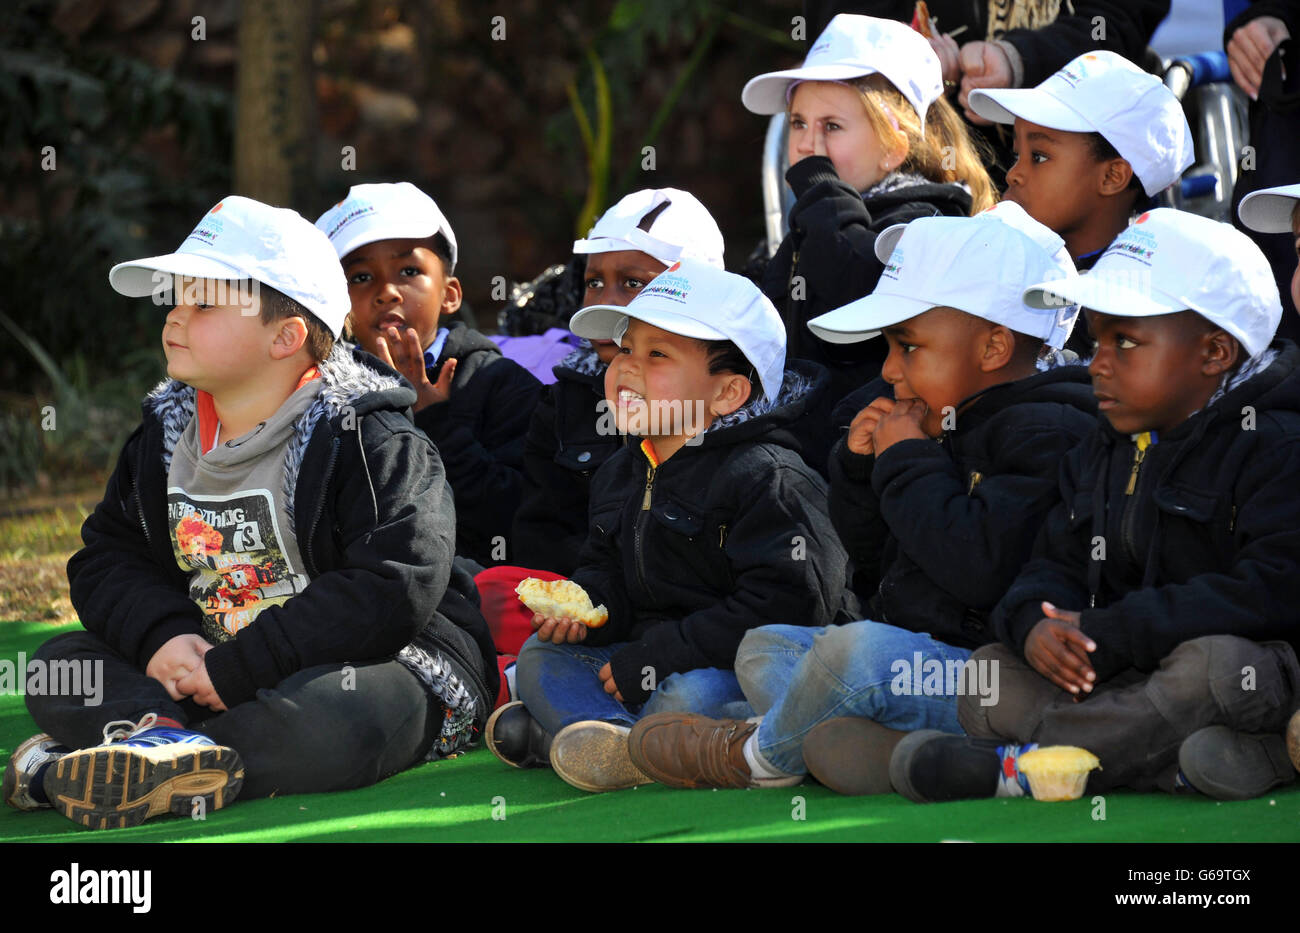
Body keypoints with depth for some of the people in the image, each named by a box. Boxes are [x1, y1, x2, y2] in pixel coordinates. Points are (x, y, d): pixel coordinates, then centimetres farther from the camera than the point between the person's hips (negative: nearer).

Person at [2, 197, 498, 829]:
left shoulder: (371, 442, -12)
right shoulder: (163, 437, 10)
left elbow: (392, 593, -24)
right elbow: (106, 559, 12)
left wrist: (237, 669, -25)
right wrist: (161, 635, -12)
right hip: (209, 662, 7)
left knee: (333, 714, -40)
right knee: (59, 666, -6)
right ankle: (162, 736, -35)